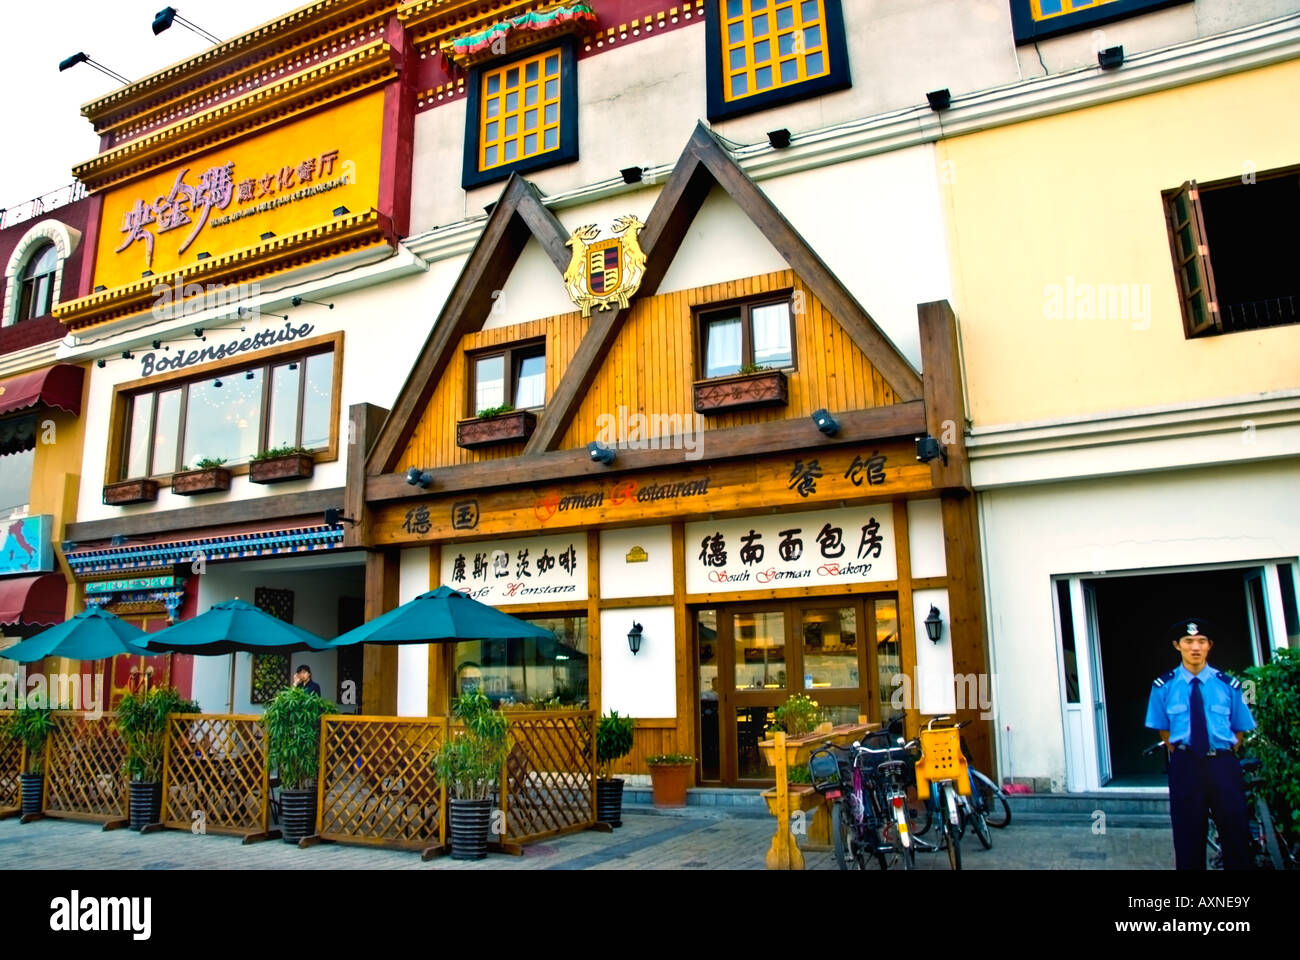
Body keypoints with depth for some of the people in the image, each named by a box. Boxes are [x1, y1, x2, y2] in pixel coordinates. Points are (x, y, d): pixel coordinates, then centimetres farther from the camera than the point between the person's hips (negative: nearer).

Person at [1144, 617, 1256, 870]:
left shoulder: (1228, 685, 1)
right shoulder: (1164, 686, 0)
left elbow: (1240, 729, 9)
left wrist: (1227, 755, 6)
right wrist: (1180, 754, 3)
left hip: (1223, 764, 0)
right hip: (1185, 765, 0)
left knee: (1235, 831, 6)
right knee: (1188, 835, 7)